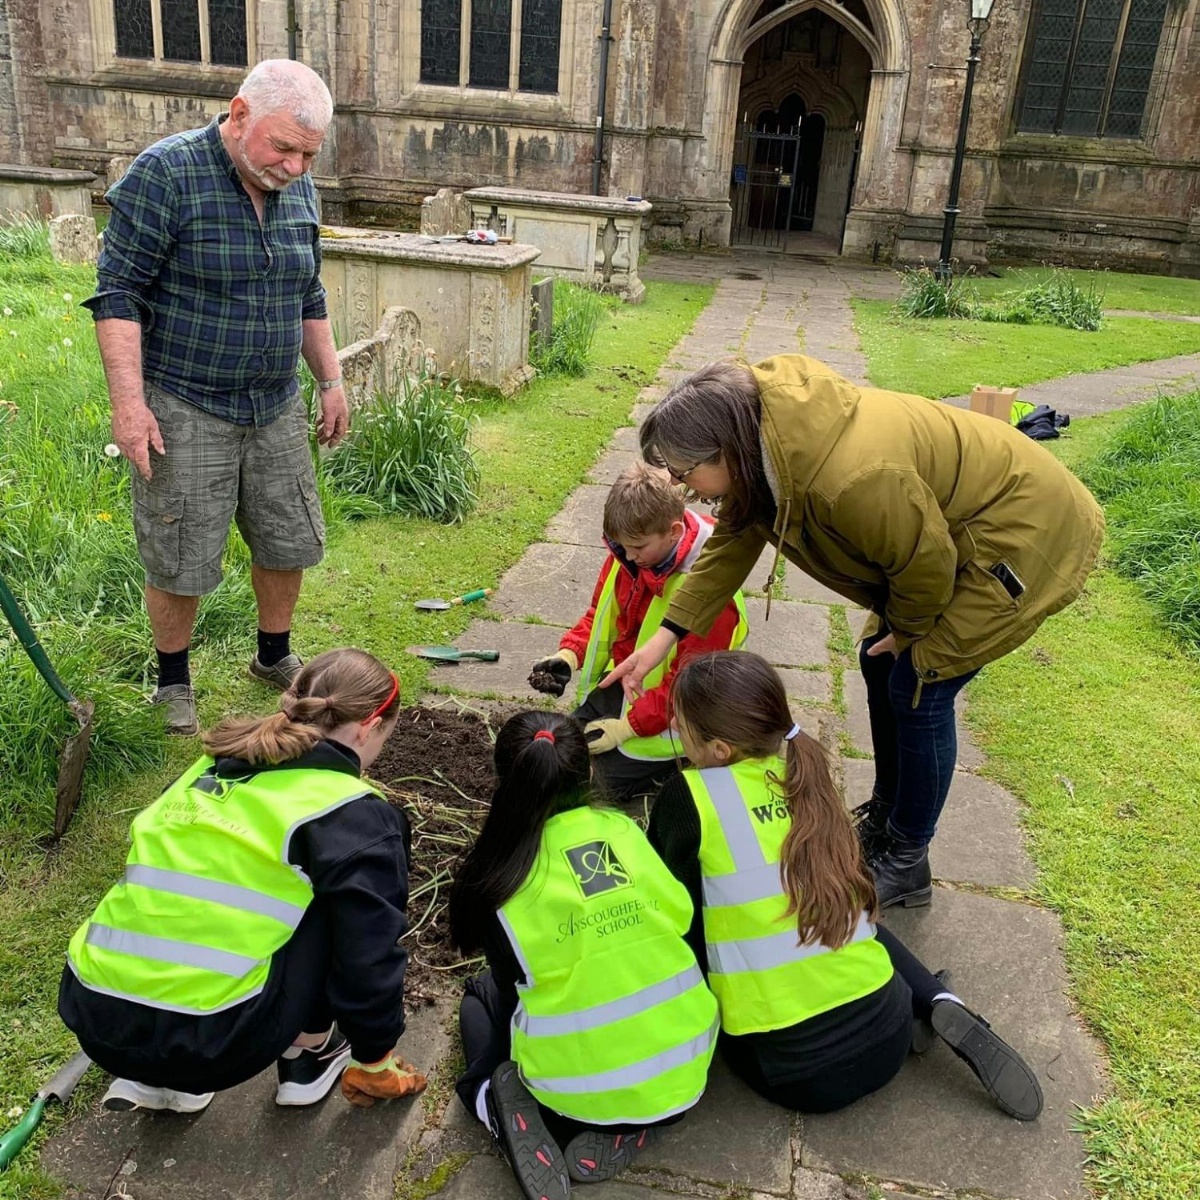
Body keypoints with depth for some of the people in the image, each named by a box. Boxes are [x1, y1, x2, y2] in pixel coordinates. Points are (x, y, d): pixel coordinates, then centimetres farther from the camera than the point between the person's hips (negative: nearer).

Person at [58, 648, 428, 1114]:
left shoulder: (208, 770, 17)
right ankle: (307, 1054, 20)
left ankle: (148, 1077, 20)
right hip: (207, 1040, -6)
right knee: (337, 905, 9)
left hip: (94, 1016, 7)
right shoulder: (352, 814, -4)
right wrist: (374, 1058, 16)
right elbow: (368, 957, -3)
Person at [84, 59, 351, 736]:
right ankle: (174, 681, 26)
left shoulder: (298, 189, 5)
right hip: (184, 411, -6)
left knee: (289, 541, 14)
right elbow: (118, 293, -15)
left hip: (277, 407, 6)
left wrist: (331, 381, 14)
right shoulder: (165, 174, -14)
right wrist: (129, 401, -21)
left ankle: (275, 656, 36)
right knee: (180, 562, 3)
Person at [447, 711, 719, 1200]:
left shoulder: (495, 881, -11)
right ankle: (620, 1130, 12)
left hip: (577, 1090, 0)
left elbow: (516, 984, -1)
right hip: (681, 1078, 1)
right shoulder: (621, 827, -7)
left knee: (484, 995, 28)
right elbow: (681, 919, 3)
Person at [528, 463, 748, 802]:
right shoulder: (628, 556, -9)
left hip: (671, 706, -7)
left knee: (616, 774, -12)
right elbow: (600, 613, 6)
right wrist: (569, 654, -13)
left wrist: (628, 725, -26)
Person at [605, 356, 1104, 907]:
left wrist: (905, 632, -4)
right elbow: (733, 540, 0)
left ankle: (905, 866, 14)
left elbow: (928, 562, -24)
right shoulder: (759, 442, -14)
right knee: (880, 664, 15)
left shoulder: (850, 480, -41)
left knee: (917, 689, -6)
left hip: (1026, 532, -9)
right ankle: (883, 819, 36)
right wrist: (665, 634, -3)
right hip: (946, 521, 9)